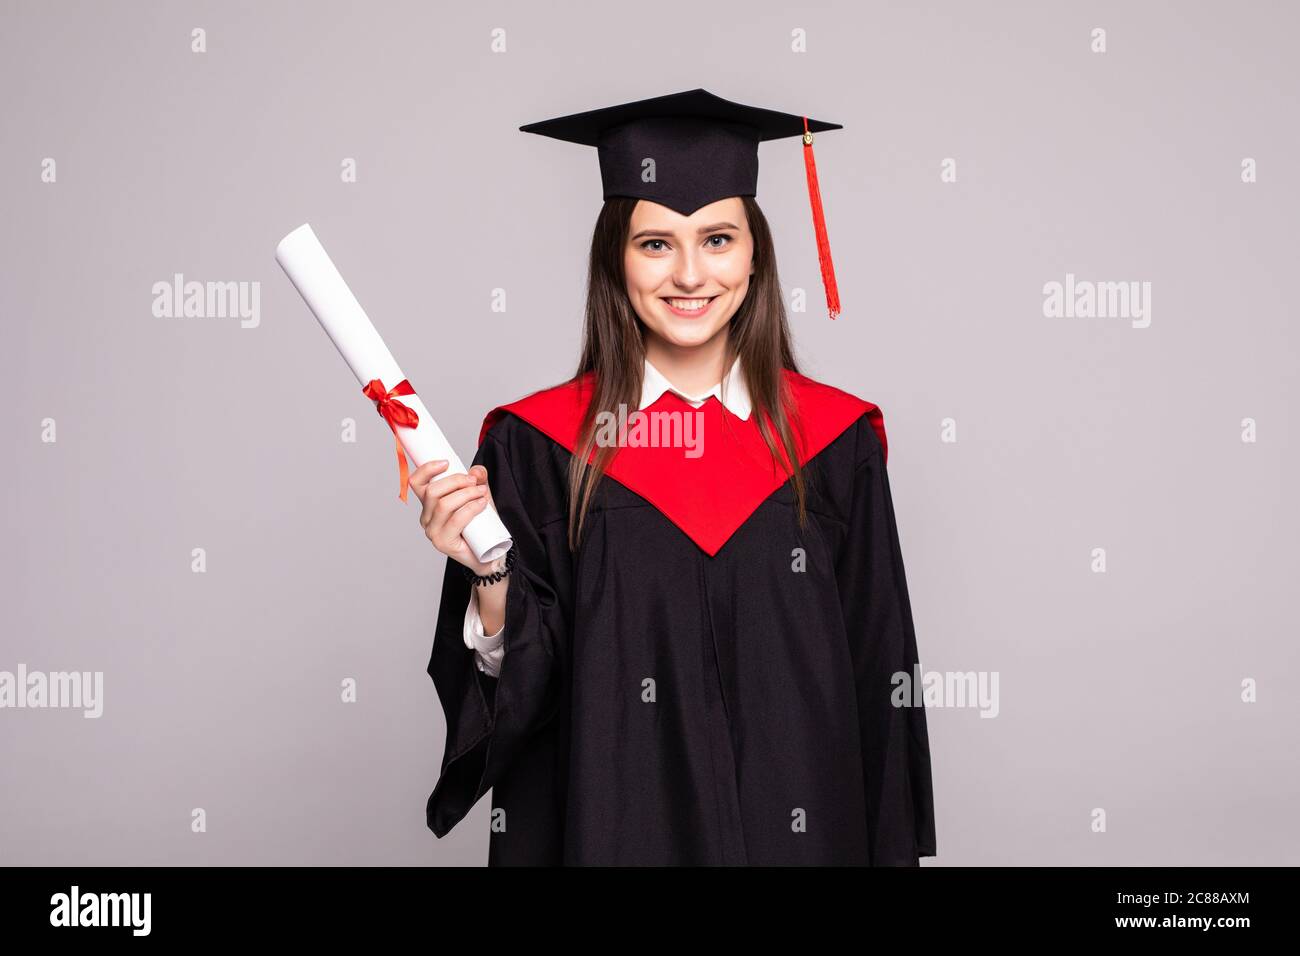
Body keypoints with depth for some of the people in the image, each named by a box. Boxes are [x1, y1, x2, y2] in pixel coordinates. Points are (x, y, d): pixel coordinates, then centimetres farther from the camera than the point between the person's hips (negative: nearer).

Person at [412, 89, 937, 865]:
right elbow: (517, 689, -7)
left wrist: (892, 850, -1)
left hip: (795, 822, 1)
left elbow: (881, 680, 0)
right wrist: (490, 578, -24)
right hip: (610, 824, -1)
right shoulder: (537, 446, -8)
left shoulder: (836, 441, -4)